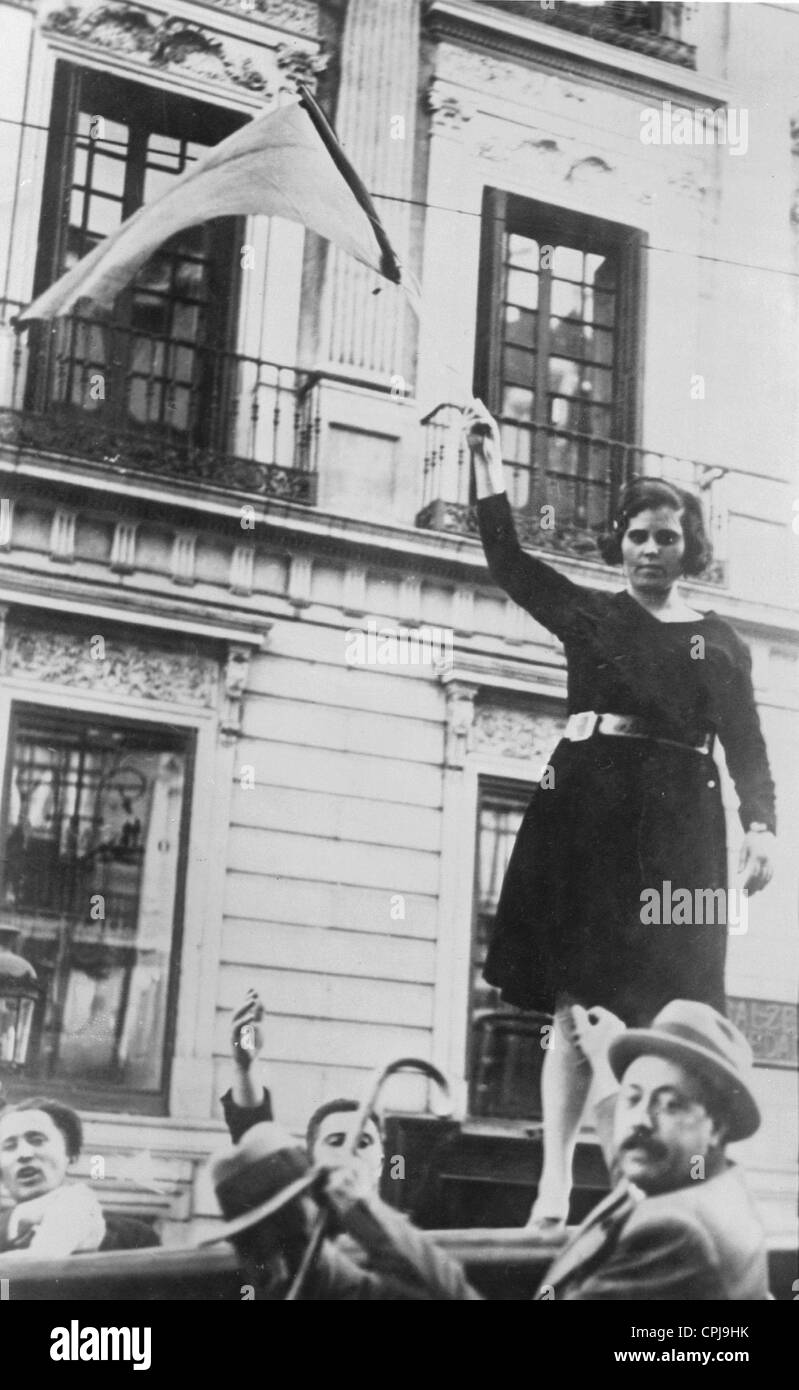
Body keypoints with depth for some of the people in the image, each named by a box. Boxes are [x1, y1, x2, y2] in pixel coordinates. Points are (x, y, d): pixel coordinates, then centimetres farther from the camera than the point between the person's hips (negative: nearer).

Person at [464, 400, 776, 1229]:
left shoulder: (719, 640, 14)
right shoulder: (587, 614, 14)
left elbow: (747, 745, 8)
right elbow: (507, 559, 6)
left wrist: (761, 828, -6)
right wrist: (488, 458, 3)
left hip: (678, 825, 1)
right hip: (587, 812, 0)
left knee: (666, 1013, -6)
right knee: (577, 1005, -5)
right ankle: (554, 1186, -5)